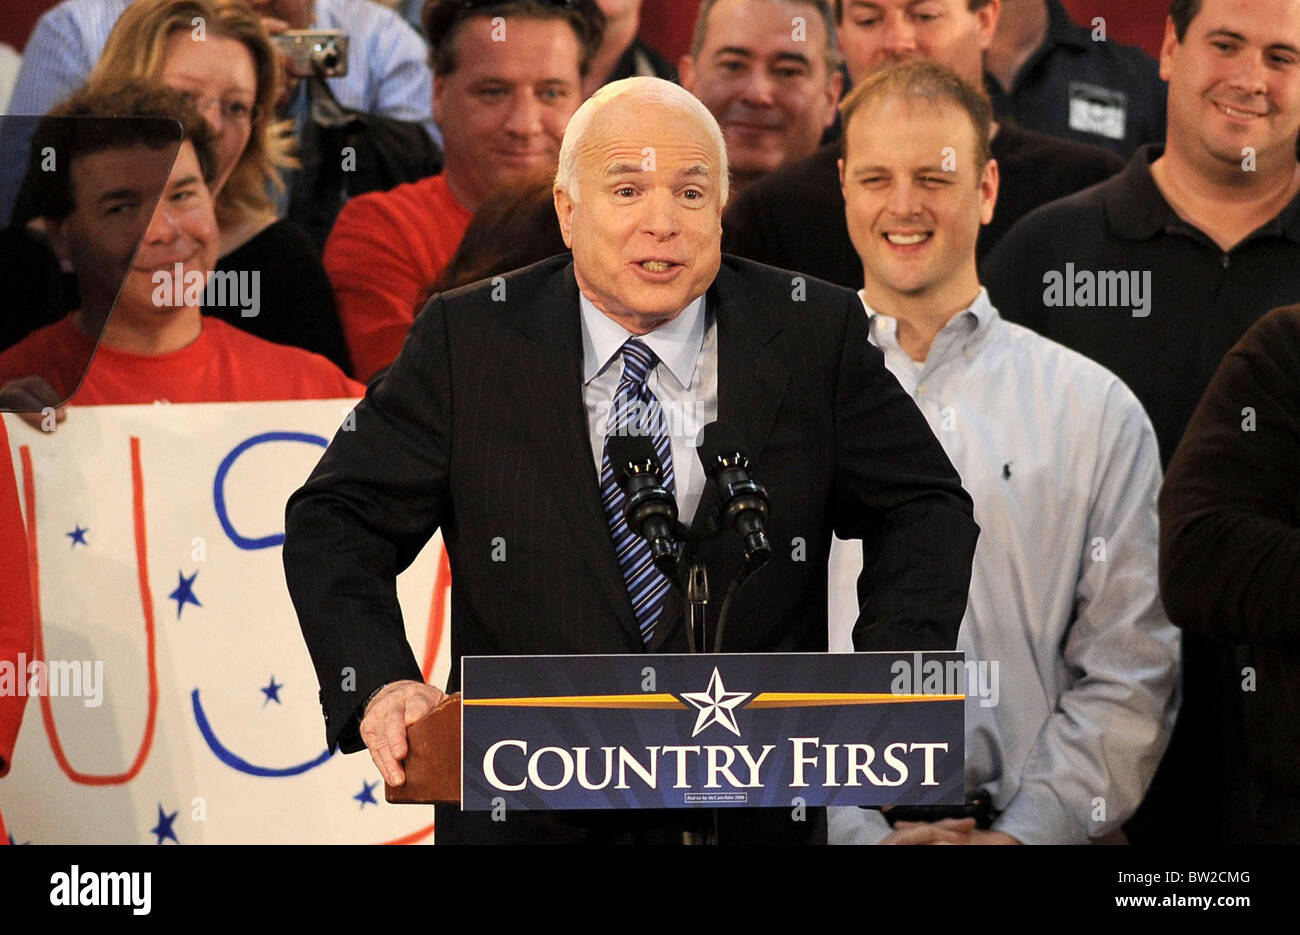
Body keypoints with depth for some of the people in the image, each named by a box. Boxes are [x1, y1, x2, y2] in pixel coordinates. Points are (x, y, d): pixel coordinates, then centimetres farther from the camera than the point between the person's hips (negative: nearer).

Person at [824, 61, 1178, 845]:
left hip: (1021, 828, 0)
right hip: (822, 832, 0)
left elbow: (1129, 677, 8)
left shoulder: (1098, 412, 11)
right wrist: (858, 834, -7)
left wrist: (1025, 832, -5)